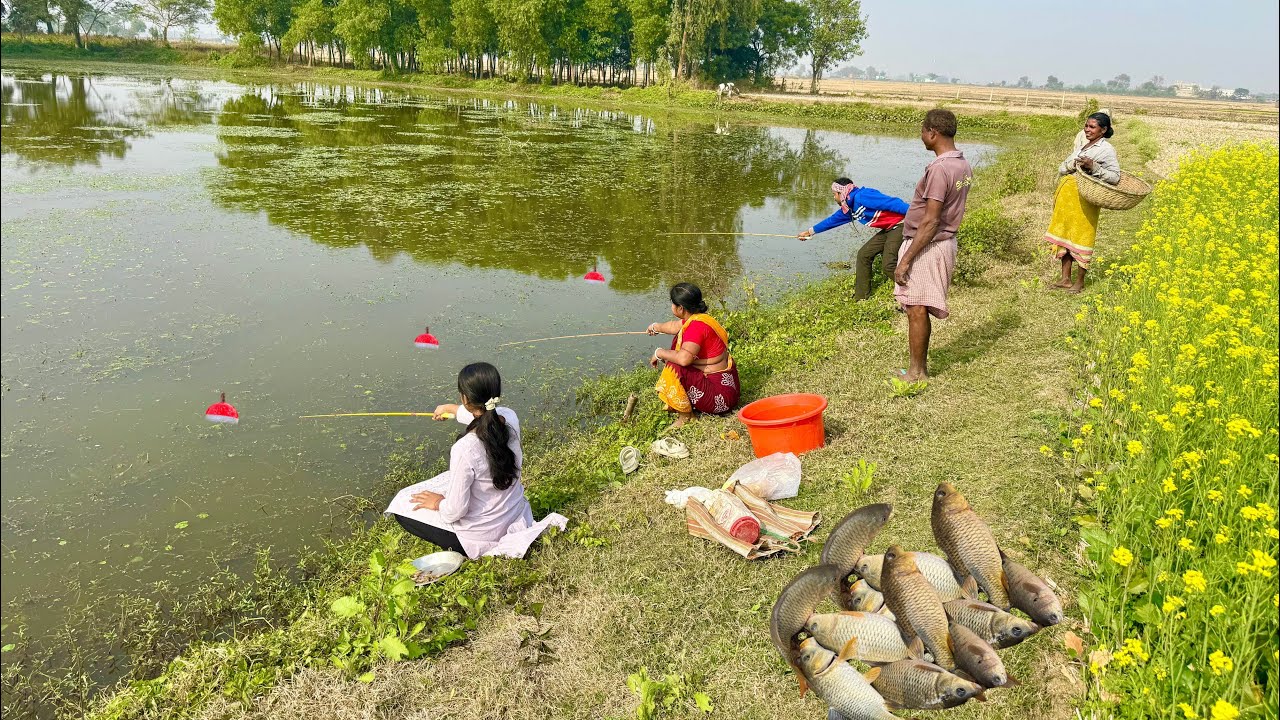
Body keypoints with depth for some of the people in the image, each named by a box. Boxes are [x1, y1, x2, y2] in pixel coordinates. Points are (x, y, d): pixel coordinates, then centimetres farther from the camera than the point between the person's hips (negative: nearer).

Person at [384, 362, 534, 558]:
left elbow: (455, 511, -23)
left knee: (402, 505, 11)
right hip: (518, 518, 6)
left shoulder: (465, 448, -32)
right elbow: (484, 415, 13)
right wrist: (450, 409, 30)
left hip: (484, 537, -6)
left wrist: (438, 503, -1)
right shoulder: (510, 417, -14)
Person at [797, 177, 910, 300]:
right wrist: (810, 232, 36)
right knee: (863, 255, 11)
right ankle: (860, 298, 18)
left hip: (899, 226, -10)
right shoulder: (849, 208, 11)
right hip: (887, 230, 10)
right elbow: (833, 220, 27)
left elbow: (891, 202, -24)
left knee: (889, 265, -17)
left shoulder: (861, 196, -18)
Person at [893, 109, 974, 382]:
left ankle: (916, 374, 8)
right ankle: (920, 367, 26)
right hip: (946, 241, 10)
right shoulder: (964, 166, 8)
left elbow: (930, 221, -23)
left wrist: (905, 260, -20)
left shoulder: (939, 169, -21)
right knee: (921, 310, 17)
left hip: (926, 246, -9)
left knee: (916, 310, -1)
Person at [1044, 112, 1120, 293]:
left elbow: (1115, 177, -9)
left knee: (1081, 237, -3)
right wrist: (1073, 164, -9)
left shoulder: (1106, 149, -4)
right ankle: (1065, 279, 16)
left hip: (1084, 199, -7)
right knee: (1064, 236, 9)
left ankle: (1080, 282, 7)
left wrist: (1093, 167, -20)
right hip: (1066, 196, 8)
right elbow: (1061, 169, 12)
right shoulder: (1081, 147, 18)